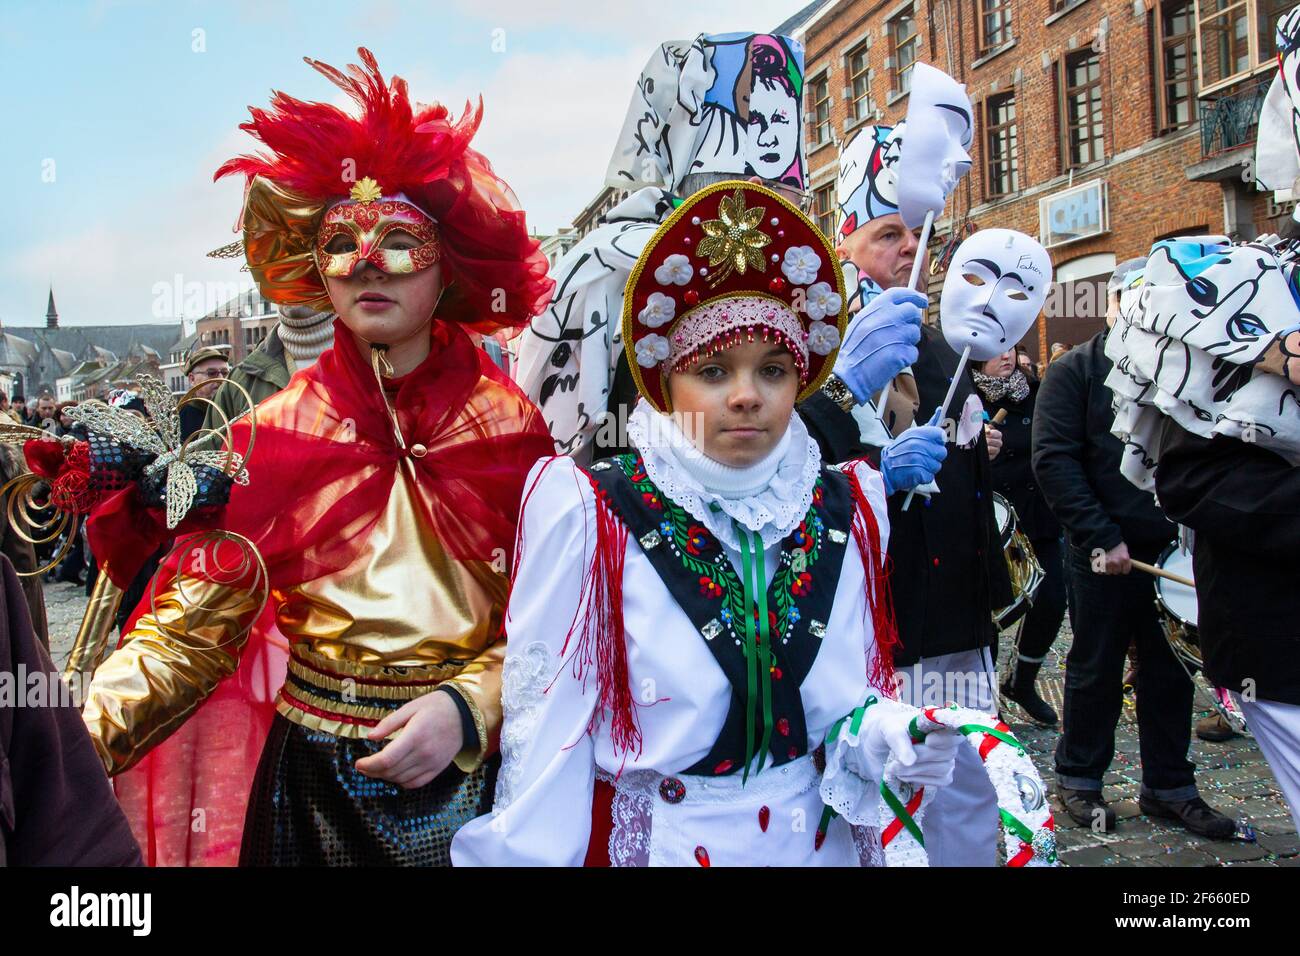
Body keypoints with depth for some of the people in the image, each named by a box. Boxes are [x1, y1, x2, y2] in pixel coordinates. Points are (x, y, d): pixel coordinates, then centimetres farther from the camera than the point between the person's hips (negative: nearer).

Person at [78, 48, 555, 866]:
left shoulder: (508, 426, -6)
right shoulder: (276, 433, -4)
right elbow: (189, 629, -8)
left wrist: (468, 706, -17)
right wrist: (74, 737, -21)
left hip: (466, 775, -1)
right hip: (311, 779, 1)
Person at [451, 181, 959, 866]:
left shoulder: (848, 510, -5)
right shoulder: (587, 516, -16)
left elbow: (851, 694, 3)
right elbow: (546, 744, -15)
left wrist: (882, 733, -16)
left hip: (818, 836, 4)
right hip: (652, 841, -3)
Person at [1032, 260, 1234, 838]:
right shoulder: (1076, 370, -2)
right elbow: (1053, 460, -11)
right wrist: (1102, 537, -17)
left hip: (1174, 552, 4)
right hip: (1103, 556, -3)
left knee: (1173, 672, 11)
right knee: (1096, 670, 8)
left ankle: (1168, 786, 25)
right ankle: (1078, 778, 24)